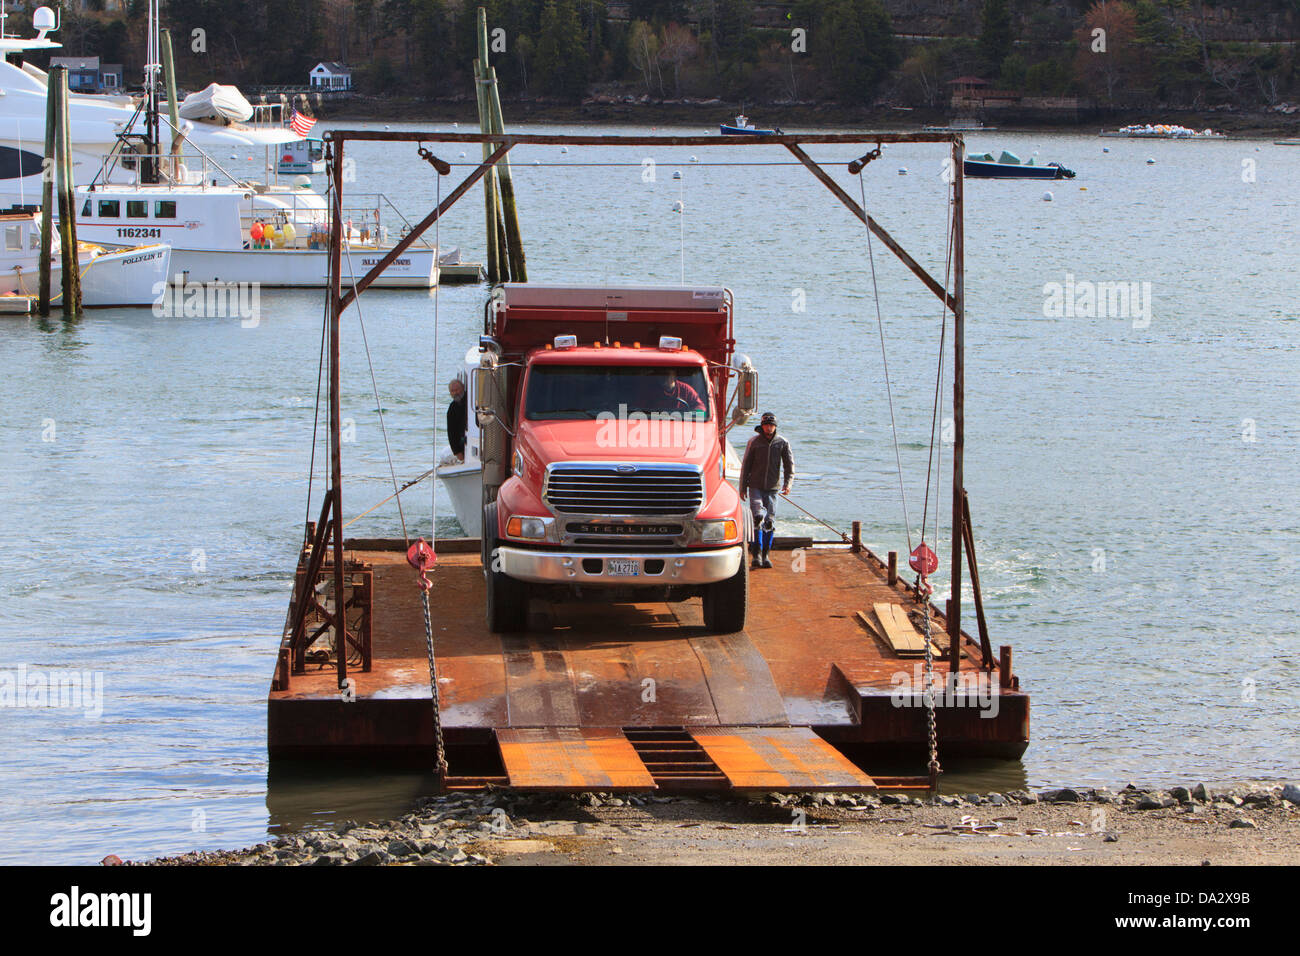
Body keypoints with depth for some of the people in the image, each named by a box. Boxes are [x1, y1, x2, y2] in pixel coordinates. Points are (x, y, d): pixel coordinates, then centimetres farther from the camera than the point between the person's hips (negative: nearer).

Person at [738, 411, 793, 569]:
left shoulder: (782, 443, 3)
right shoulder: (754, 442, 1)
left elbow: (789, 465, 3)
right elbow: (746, 465, 6)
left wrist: (787, 483, -12)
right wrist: (742, 487, 5)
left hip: (772, 488, 1)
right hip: (755, 486, -1)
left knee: (770, 522, -1)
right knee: (757, 517, -16)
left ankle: (765, 555, 10)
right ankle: (756, 553, -10)